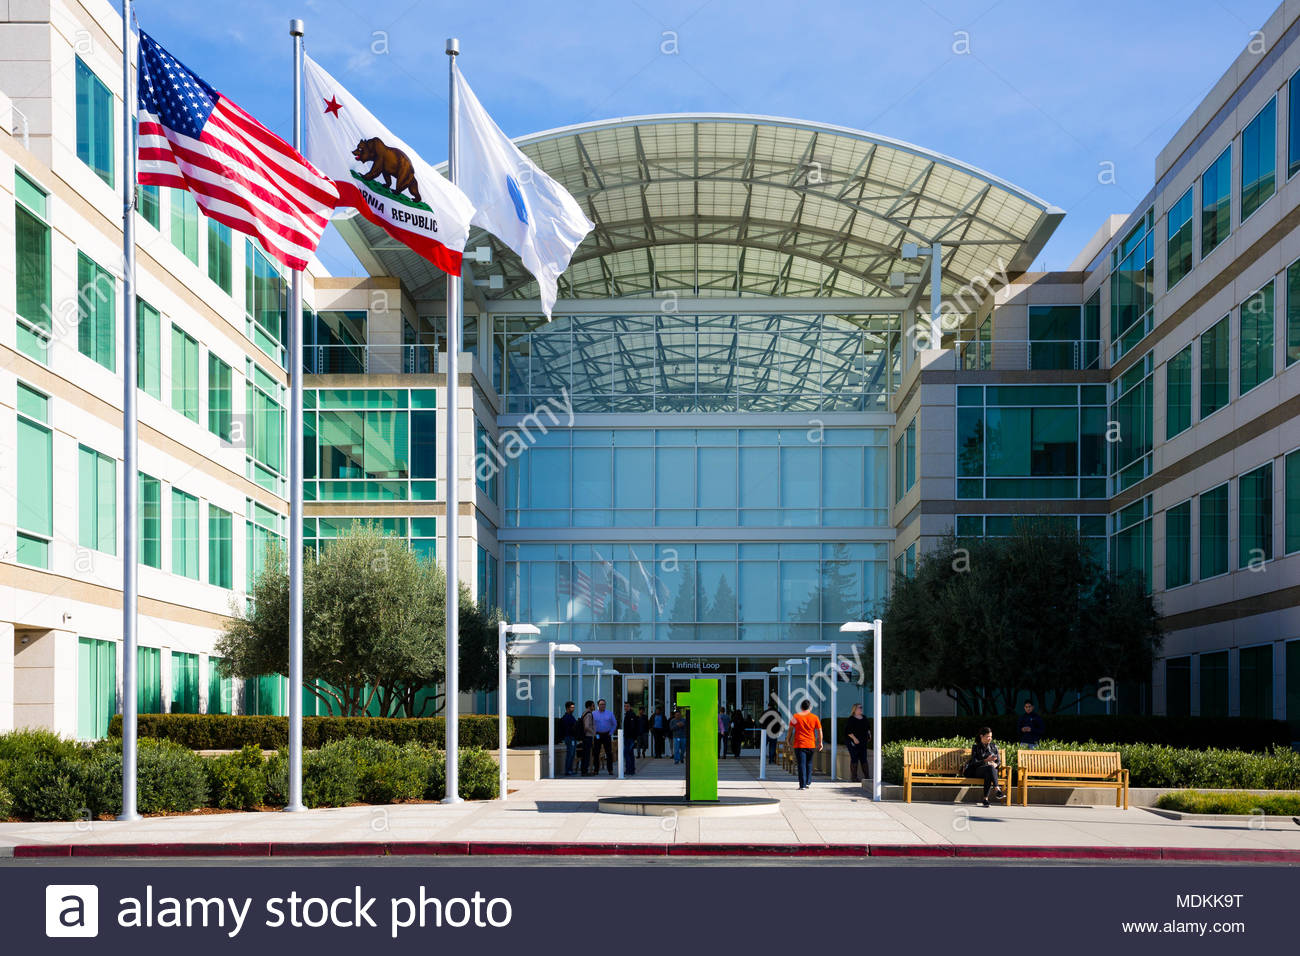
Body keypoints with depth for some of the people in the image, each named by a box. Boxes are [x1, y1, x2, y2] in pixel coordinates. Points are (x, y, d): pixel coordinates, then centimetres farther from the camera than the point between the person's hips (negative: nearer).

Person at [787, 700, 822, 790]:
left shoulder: (795, 717, -1)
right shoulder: (814, 717, 2)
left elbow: (790, 730, 2)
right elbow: (819, 731, 3)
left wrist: (789, 741, 12)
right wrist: (820, 743, 10)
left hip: (799, 744, -2)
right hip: (811, 745, 2)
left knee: (801, 765, -3)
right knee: (809, 764, 19)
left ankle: (802, 785, -7)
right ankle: (808, 782, 19)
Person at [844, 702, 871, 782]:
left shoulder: (864, 718, 13)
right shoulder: (851, 719, -8)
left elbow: (868, 728, 25)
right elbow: (848, 731, -14)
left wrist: (869, 734, 9)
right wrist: (854, 738, -20)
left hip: (863, 742, 6)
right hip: (853, 742, -6)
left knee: (863, 759, 6)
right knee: (854, 758, -6)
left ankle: (866, 776, 8)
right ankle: (854, 777, -3)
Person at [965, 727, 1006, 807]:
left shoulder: (993, 746, 19)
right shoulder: (976, 747, 10)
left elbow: (999, 760, 15)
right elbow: (974, 762, 0)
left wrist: (995, 764, -9)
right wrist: (986, 760, -13)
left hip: (993, 770, 2)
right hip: (978, 771, -2)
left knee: (988, 775, -39)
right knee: (990, 768, -39)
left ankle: (985, 798, -46)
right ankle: (998, 790, -50)